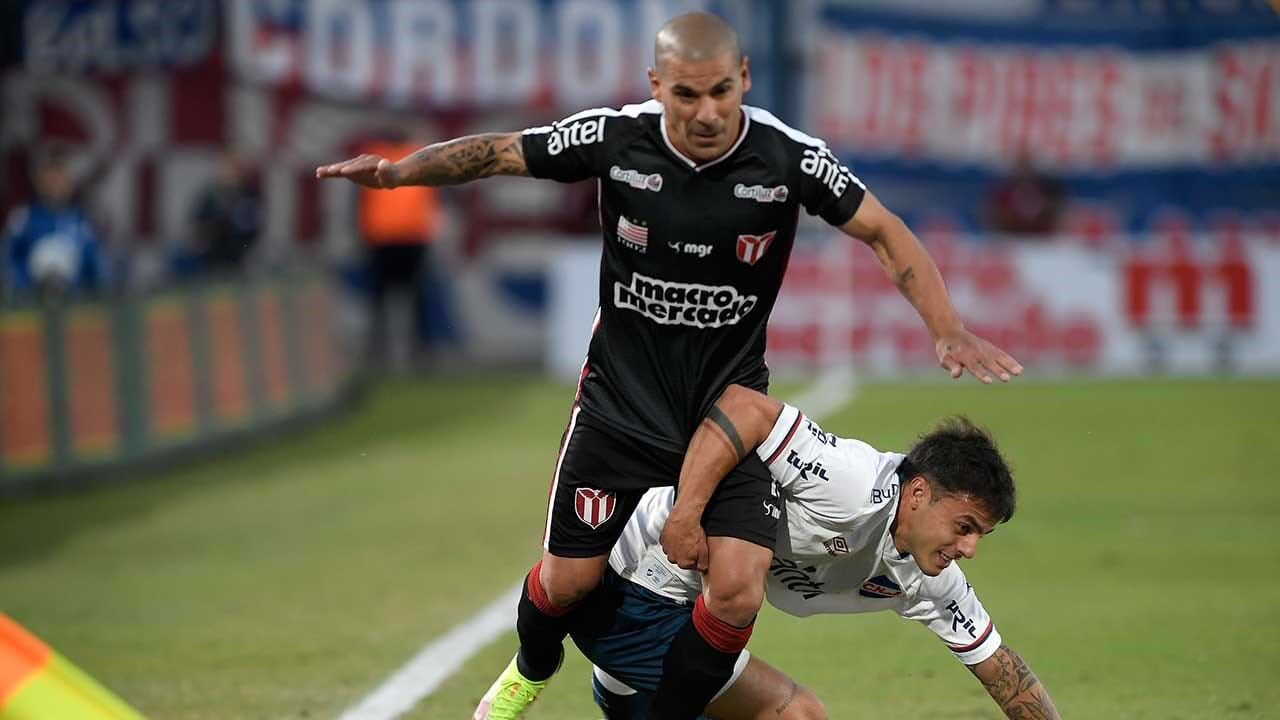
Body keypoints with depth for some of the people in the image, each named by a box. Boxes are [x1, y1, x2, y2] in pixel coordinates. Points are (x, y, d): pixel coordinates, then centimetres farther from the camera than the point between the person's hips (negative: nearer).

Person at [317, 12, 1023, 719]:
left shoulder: (786, 156, -16)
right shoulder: (614, 137, -15)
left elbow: (883, 231, -7)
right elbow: (497, 152, -5)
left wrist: (948, 329, -18)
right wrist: (397, 170, -20)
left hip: (729, 402, 0)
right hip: (620, 398, 0)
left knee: (737, 592, -15)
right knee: (568, 580, 4)